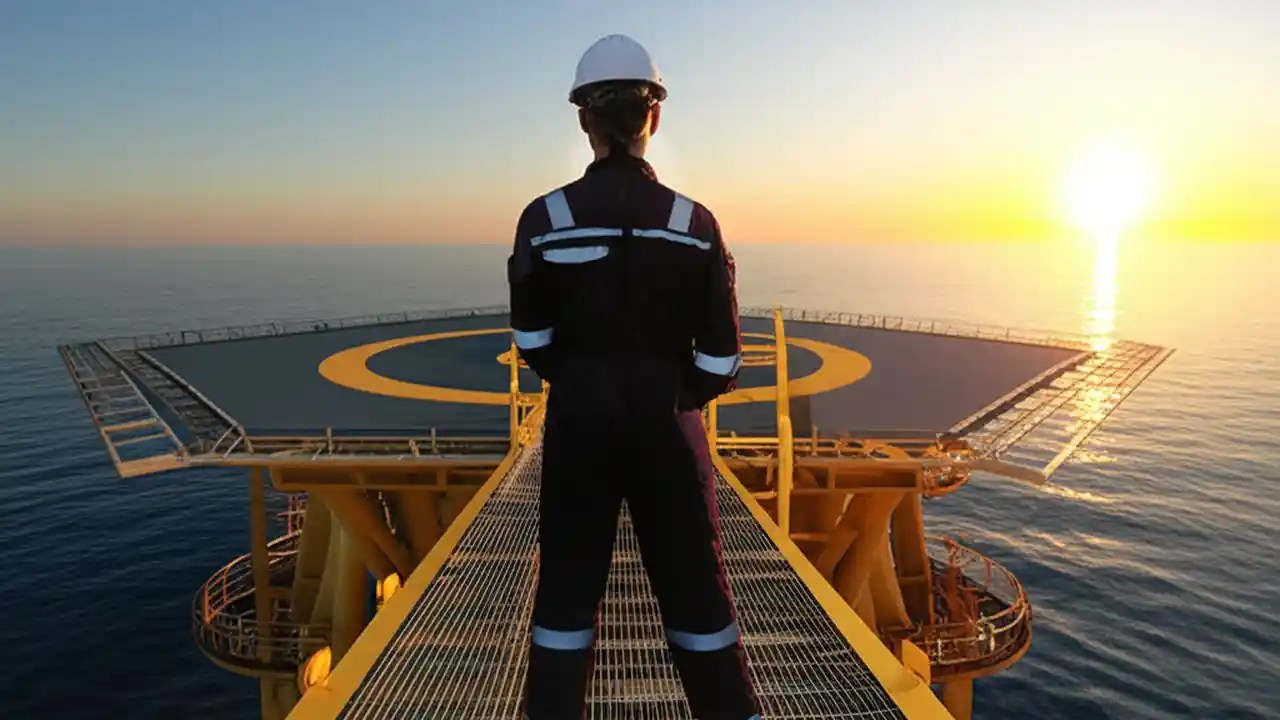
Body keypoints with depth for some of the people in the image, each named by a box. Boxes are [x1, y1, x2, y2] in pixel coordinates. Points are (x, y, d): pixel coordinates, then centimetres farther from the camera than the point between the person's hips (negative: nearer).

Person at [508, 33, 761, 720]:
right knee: (695, 581, 14)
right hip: (666, 419, 0)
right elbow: (720, 356, -5)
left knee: (568, 581, 15)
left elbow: (532, 340, 1)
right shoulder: (695, 222, -7)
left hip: (579, 415, 0)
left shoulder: (545, 218, -7)